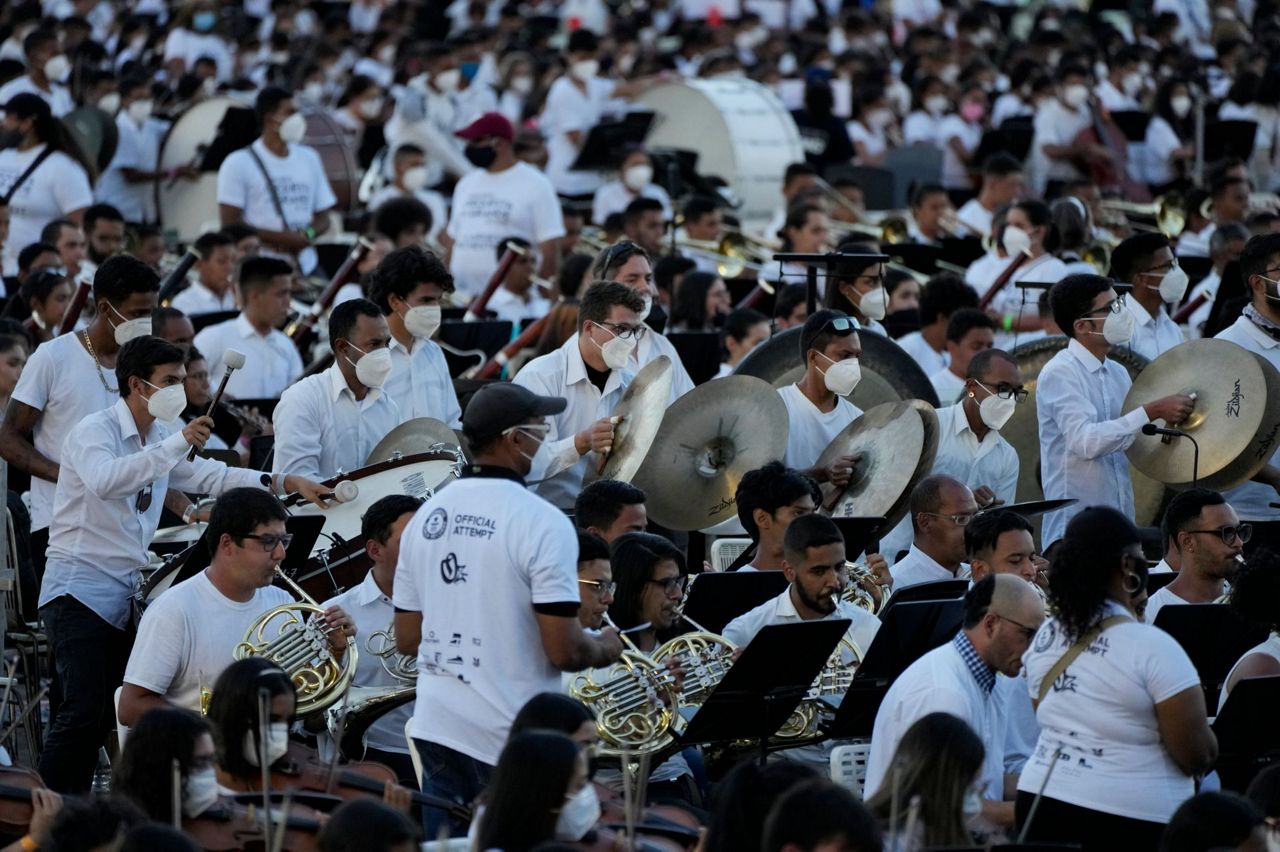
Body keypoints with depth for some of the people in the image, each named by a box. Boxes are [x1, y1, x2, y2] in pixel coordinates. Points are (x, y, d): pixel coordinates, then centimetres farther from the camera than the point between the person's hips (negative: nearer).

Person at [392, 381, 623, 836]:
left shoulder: (425, 517, 6)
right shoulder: (542, 522, -14)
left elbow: (406, 640, 11)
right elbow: (563, 652, -17)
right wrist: (605, 649, 4)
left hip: (436, 726, 6)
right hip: (511, 739, -6)